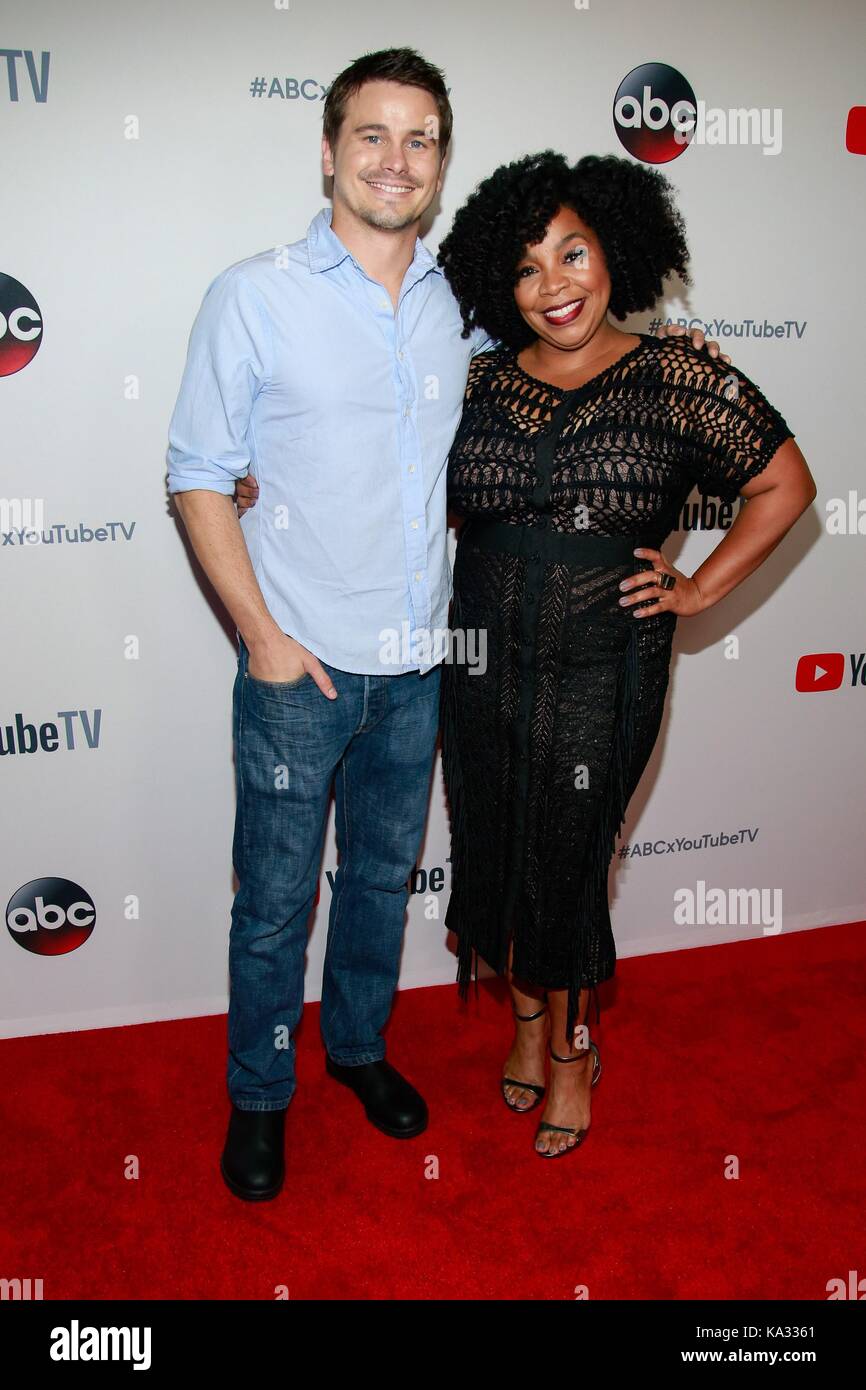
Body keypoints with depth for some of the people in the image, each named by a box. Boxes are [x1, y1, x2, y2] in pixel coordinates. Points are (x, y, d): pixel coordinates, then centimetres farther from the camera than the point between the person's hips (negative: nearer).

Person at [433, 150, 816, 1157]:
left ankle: (571, 1044, 33)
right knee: (494, 851, 13)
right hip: (483, 661, 3)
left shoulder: (678, 382, -7)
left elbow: (785, 484, -1)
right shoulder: (480, 380, 2)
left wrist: (700, 590, -4)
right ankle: (529, 1017, 40)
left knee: (566, 864, 7)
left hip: (602, 675, -3)